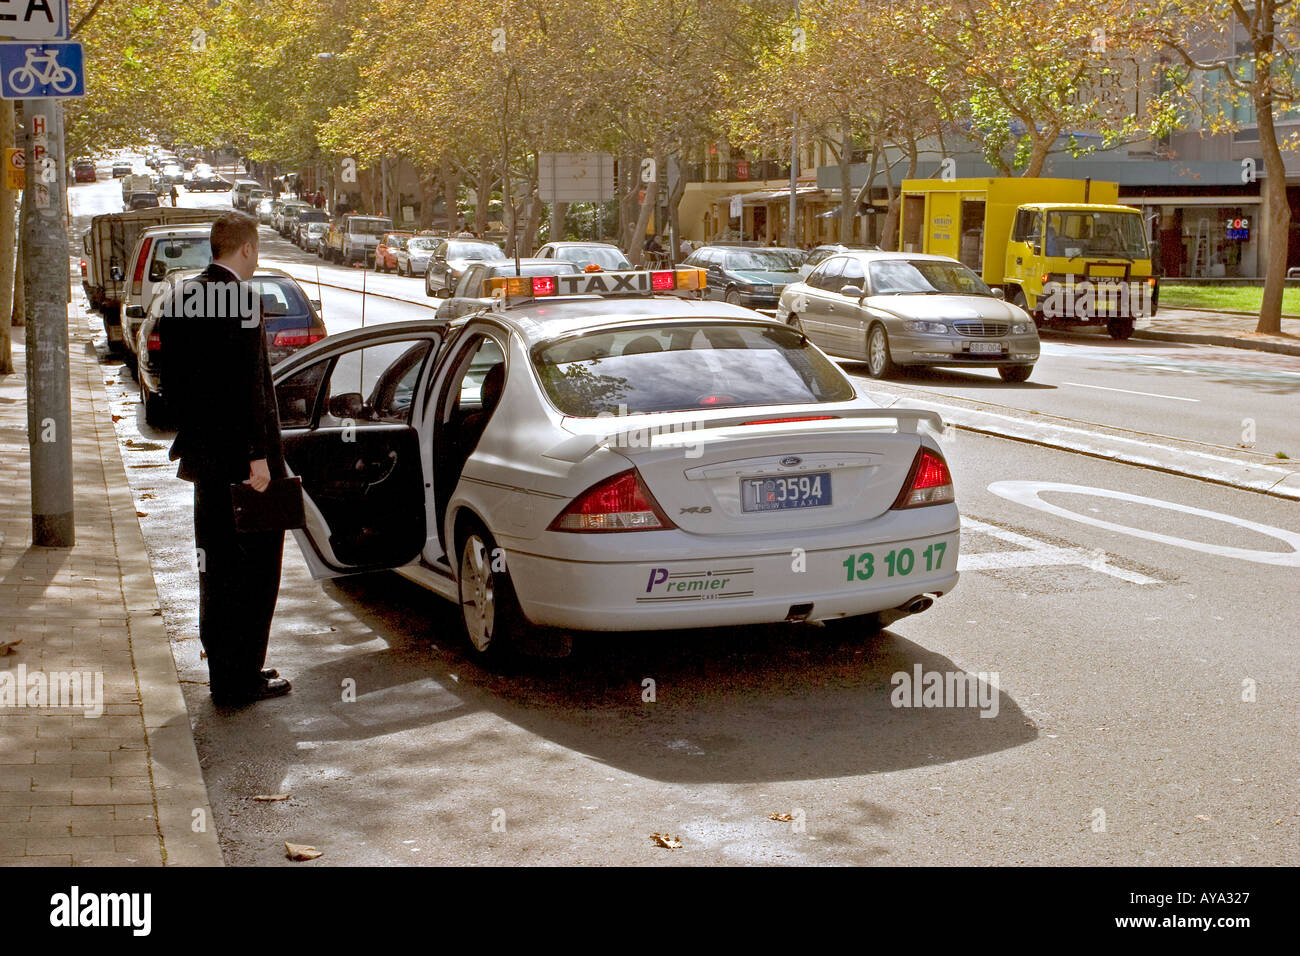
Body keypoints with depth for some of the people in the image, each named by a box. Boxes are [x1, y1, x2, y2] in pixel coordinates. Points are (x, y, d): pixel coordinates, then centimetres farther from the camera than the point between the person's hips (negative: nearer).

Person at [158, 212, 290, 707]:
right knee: (254, 568, 1)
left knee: (216, 568, 15)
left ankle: (223, 673, 23)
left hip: (204, 454, 9)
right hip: (240, 455, -8)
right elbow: (249, 382, -20)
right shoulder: (240, 298, -16)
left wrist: (190, 435, 19)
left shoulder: (182, 297, 9)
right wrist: (259, 453, -18)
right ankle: (243, 678, 5)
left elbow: (175, 376, 13)